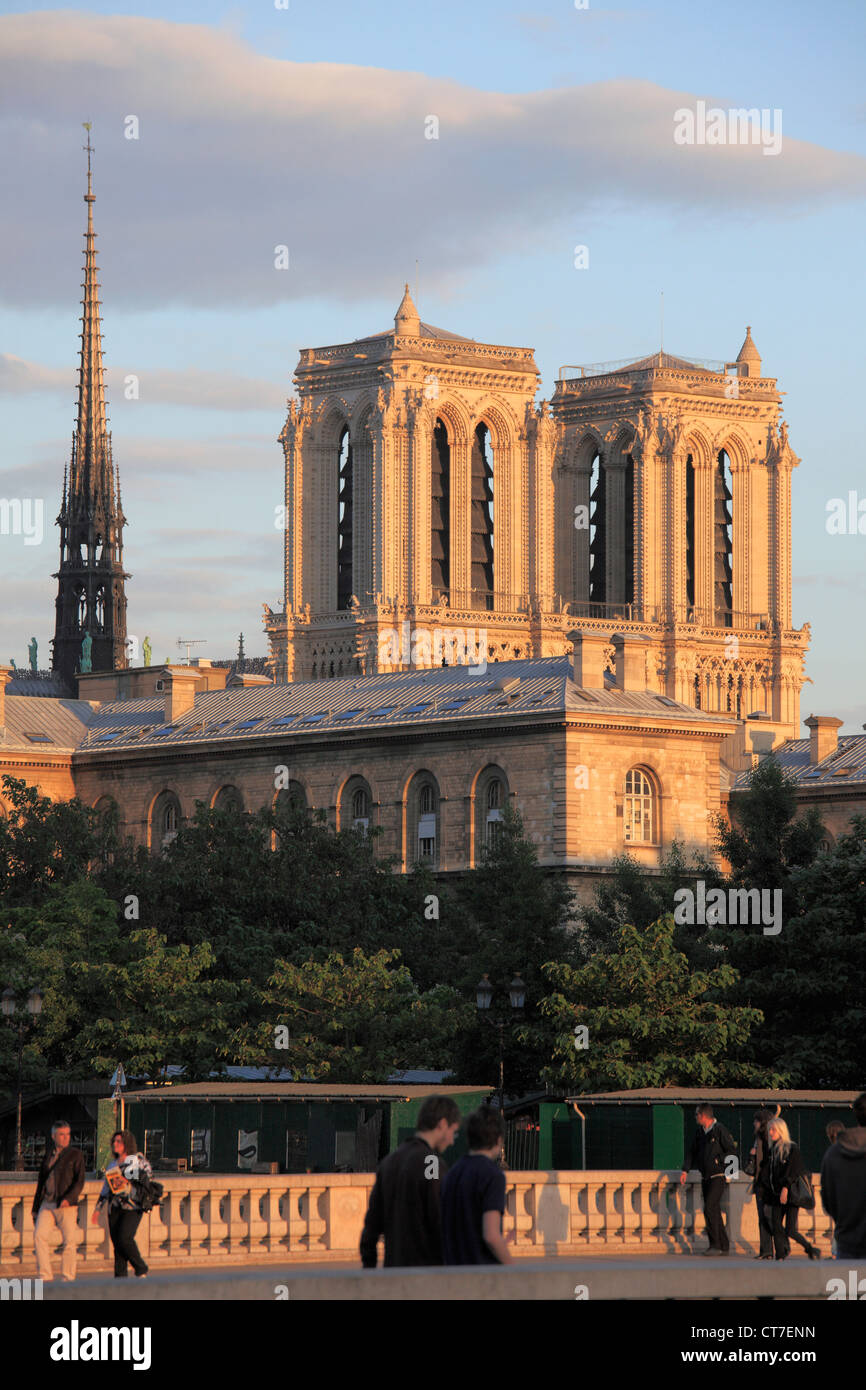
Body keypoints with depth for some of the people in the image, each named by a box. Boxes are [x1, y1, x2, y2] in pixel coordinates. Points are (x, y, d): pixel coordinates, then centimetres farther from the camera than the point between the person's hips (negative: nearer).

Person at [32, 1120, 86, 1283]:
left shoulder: (75, 1155, 3)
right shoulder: (48, 1155, 16)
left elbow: (79, 1181, -6)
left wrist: (69, 1198, -22)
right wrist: (35, 1208, 18)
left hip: (67, 1205, -3)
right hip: (47, 1204, 3)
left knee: (69, 1242, -5)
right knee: (39, 1235, -13)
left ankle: (67, 1279, 4)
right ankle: (45, 1277, -12)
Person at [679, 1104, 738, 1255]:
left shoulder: (720, 1130, -11)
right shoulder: (699, 1132, 11)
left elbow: (732, 1151, -10)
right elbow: (693, 1152, 16)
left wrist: (716, 1160, -16)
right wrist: (686, 1170, 5)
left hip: (718, 1176, -7)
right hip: (705, 1177, 7)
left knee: (709, 1208, -16)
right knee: (715, 1211, 8)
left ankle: (715, 1245, -13)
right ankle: (724, 1247, 13)